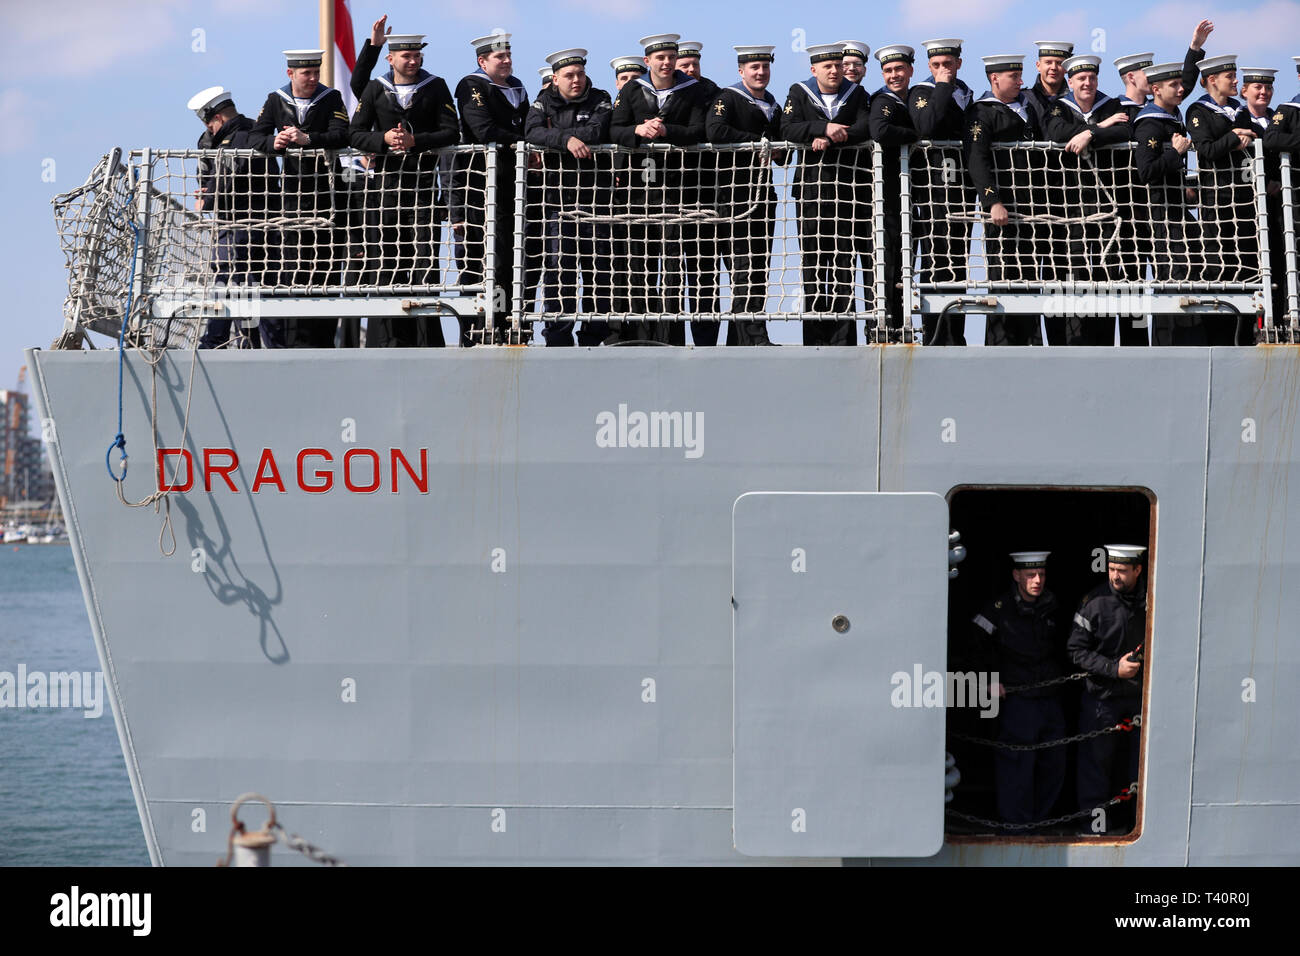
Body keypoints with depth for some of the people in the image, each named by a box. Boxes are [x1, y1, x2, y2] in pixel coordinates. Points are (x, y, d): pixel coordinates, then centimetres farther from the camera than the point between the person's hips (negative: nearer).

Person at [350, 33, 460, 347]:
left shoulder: (436, 87, 7)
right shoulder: (375, 89, 10)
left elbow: (451, 133, 0)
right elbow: (356, 134, 7)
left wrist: (415, 141, -13)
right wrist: (384, 139, -12)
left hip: (423, 182, -1)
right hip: (385, 181, 1)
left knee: (424, 258, -8)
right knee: (384, 260, 0)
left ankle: (427, 341, -6)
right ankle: (388, 341, 4)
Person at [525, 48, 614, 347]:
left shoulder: (599, 100, 6)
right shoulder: (544, 102, 9)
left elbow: (597, 133, -13)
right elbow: (532, 132, -10)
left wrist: (551, 136, -12)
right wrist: (566, 139, -24)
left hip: (594, 196, 0)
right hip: (557, 196, 0)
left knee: (598, 266, 0)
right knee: (558, 265, -4)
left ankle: (594, 336, 6)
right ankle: (558, 338, 0)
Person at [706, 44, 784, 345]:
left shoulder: (773, 106, 21)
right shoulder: (727, 98, -2)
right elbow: (715, 131, -21)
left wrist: (775, 151, -2)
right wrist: (758, 143, -14)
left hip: (763, 192, 8)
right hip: (735, 193, -8)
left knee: (759, 264, 6)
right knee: (743, 266, -12)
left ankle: (738, 342, 10)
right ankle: (754, 337, -16)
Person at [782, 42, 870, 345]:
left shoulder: (856, 95, 9)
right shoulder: (799, 94, 8)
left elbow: (867, 127, -7)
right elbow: (789, 129, -7)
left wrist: (831, 140, -17)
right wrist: (824, 128, -19)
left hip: (846, 186, 0)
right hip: (811, 188, 0)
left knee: (844, 258, -3)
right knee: (813, 258, -1)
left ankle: (844, 337, -2)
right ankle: (814, 336, 2)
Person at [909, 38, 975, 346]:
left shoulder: (966, 93, 18)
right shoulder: (921, 93, -1)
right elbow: (927, 127, -21)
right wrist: (943, 87, -14)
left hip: (961, 190, 6)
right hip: (933, 189, -6)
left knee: (959, 264, 8)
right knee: (936, 263, -10)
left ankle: (956, 338, 12)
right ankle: (934, 340, -9)